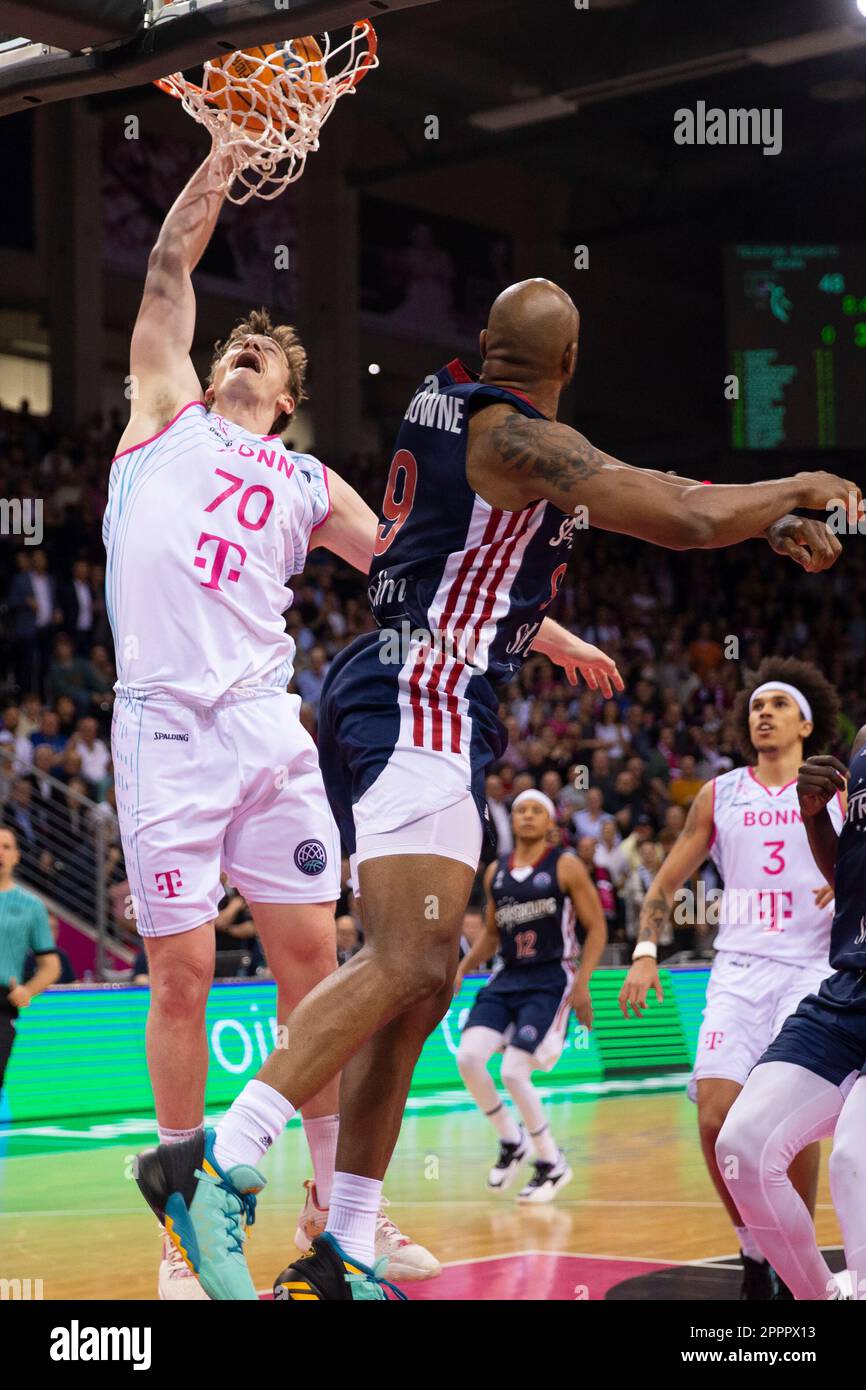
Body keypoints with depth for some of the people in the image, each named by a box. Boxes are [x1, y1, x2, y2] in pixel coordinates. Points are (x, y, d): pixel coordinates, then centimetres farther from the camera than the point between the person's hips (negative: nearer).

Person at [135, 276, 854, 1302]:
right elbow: (682, 522, -16)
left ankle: (340, 1258, 7)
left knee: (416, 985, 8)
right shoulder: (520, 435, -9)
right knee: (410, 964, -21)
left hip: (395, 699, 10)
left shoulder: (458, 405, 18)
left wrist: (764, 519, 25)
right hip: (422, 697, -10)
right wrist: (797, 489, 3)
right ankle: (216, 1166, -31)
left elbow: (631, 487, 29)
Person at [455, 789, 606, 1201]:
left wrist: (582, 983, -13)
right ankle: (512, 1141, 7)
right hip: (506, 978, 5)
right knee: (468, 1056, -16)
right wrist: (463, 967, 8)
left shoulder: (565, 866, -4)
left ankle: (552, 1164, 5)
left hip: (551, 980, -5)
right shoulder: (496, 872, 12)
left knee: (513, 1072, -17)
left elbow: (596, 928, -4)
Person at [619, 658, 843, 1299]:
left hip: (812, 973, -2)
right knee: (717, 1115, -13)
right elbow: (667, 883, 13)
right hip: (738, 972, 2)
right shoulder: (720, 795, 12)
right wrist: (645, 953, -1)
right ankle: (754, 1248, 6)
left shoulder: (836, 791, 7)